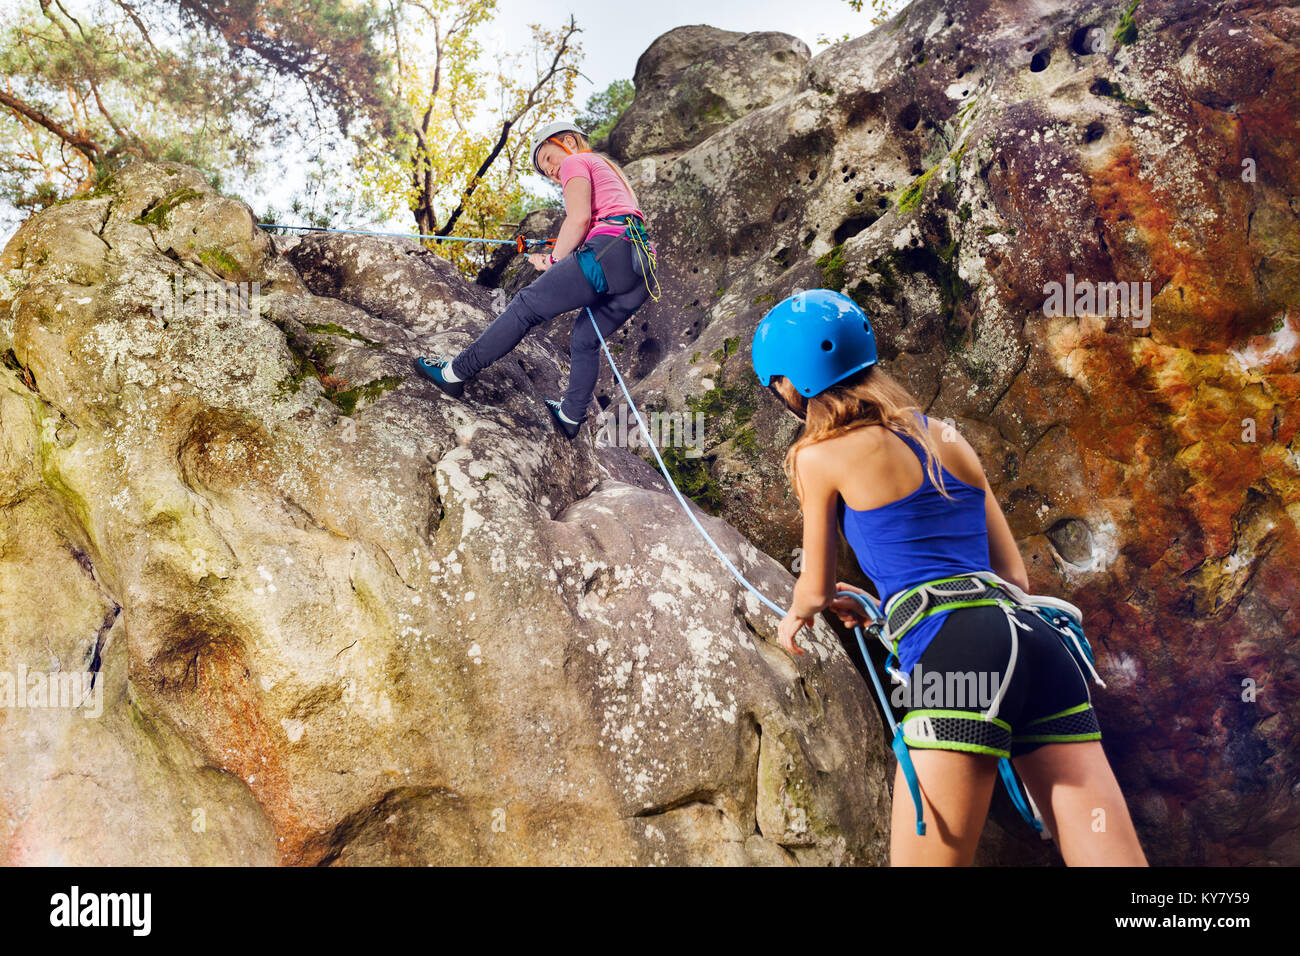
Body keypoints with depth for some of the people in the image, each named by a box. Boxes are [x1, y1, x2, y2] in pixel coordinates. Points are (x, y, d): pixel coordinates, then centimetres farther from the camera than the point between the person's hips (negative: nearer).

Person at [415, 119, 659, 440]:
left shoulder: (576, 162, 10)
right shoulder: (609, 170, 37)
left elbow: (579, 218, -9)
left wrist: (554, 259, 4)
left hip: (612, 251, -9)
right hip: (644, 270, 9)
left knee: (526, 306, -2)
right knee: (585, 339, 23)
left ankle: (456, 373, 1)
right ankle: (571, 415, 32)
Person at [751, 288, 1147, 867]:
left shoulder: (820, 456, 6)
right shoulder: (949, 439, 23)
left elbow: (816, 587, 16)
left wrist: (796, 617, 41)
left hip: (953, 650, -7)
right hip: (1035, 640, 7)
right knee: (1126, 882, 3)